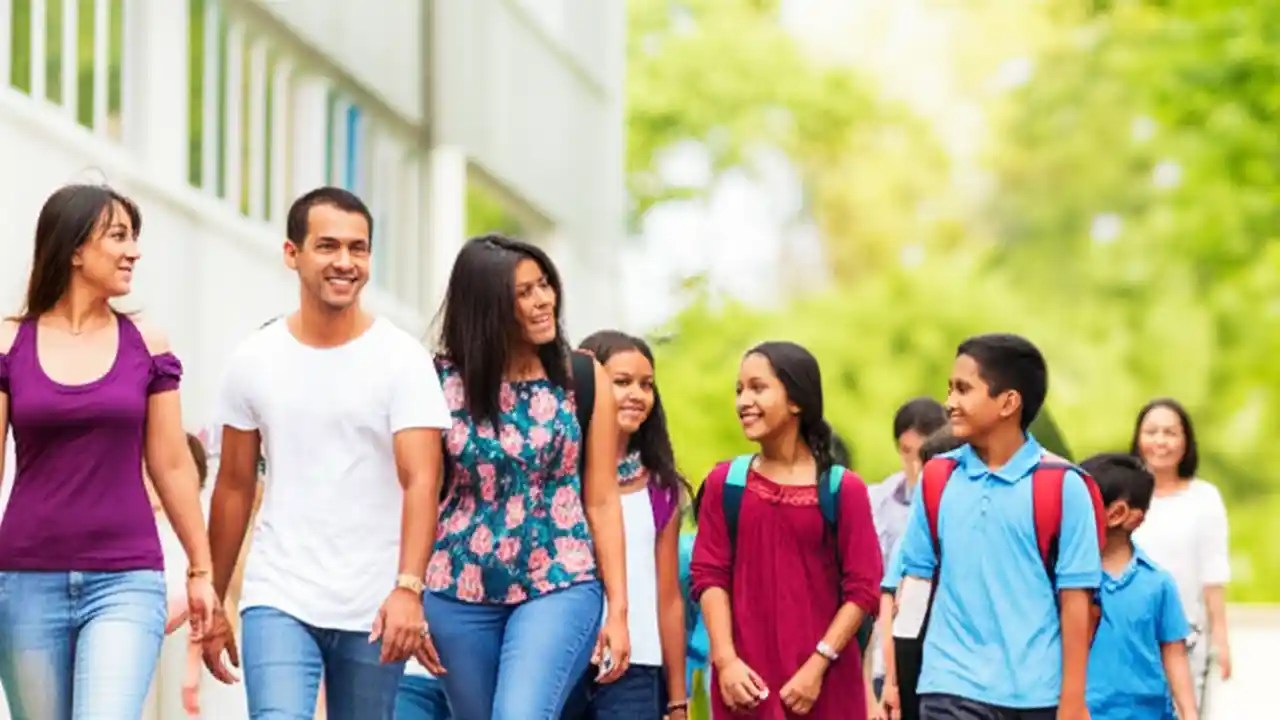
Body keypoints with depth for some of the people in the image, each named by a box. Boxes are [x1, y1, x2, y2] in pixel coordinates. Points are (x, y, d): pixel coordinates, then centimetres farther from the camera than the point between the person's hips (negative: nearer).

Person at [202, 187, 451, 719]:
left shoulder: (403, 359, -4)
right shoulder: (254, 361, 4)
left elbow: (421, 482, -13)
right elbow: (234, 487, 11)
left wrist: (408, 589, -27)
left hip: (373, 613, -1)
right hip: (278, 601, 1)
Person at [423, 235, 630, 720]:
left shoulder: (584, 379, 0)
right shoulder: (442, 382, -1)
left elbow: (602, 501, 3)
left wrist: (618, 609, 1)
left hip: (559, 587, -2)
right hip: (460, 592, 2)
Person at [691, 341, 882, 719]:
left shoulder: (843, 490, 0)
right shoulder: (725, 483, 7)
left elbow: (863, 589, -3)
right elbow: (710, 576, 3)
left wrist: (817, 666, -10)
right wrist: (725, 660, -9)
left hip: (824, 686, -2)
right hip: (745, 681, 2)